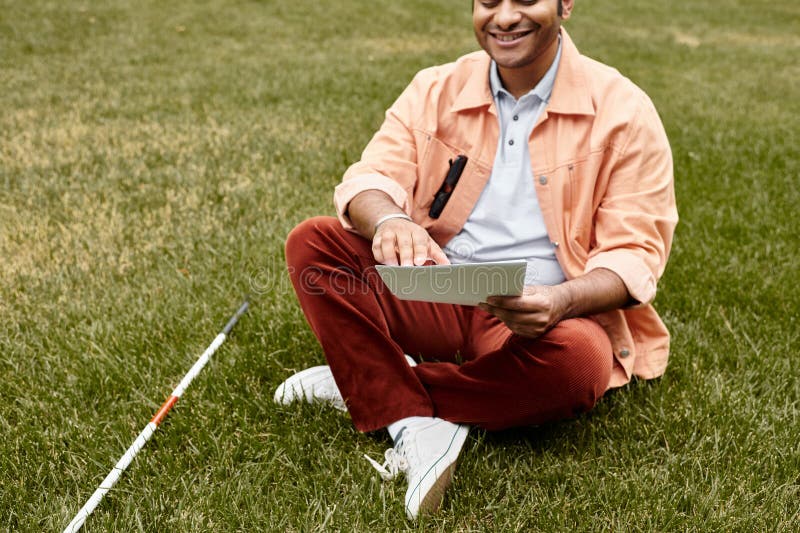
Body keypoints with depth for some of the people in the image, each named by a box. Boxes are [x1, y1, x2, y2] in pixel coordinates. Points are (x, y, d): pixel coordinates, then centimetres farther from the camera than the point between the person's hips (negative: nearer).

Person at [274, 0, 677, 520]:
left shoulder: (623, 111, -5)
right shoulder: (436, 89, 4)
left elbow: (636, 255, -9)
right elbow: (370, 180, -8)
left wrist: (562, 299, -31)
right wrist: (388, 222, -34)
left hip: (539, 319, -2)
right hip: (435, 299, 3)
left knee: (578, 358, -36)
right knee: (312, 242, -16)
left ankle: (360, 383, -18)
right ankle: (414, 424, -26)